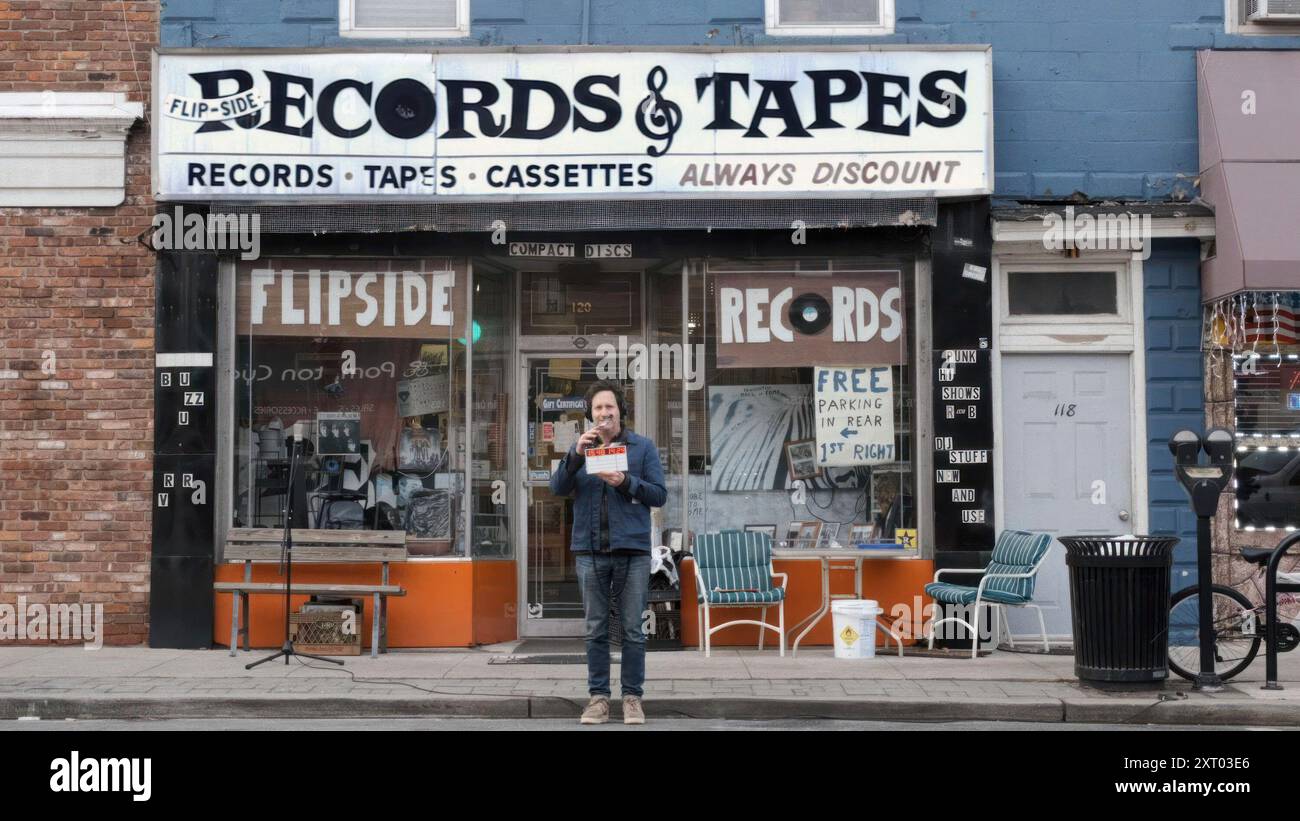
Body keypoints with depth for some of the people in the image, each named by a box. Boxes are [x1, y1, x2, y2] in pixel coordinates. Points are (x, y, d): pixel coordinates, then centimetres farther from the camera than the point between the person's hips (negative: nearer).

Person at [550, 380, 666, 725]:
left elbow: (659, 495, 0)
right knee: (596, 629, 6)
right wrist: (577, 454, -16)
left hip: (633, 550, -2)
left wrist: (625, 482, -15)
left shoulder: (643, 447, 4)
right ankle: (598, 697, 12)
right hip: (590, 552, 2)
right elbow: (558, 488, -1)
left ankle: (633, 697, 10)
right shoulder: (580, 448, 10)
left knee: (633, 629, 2)